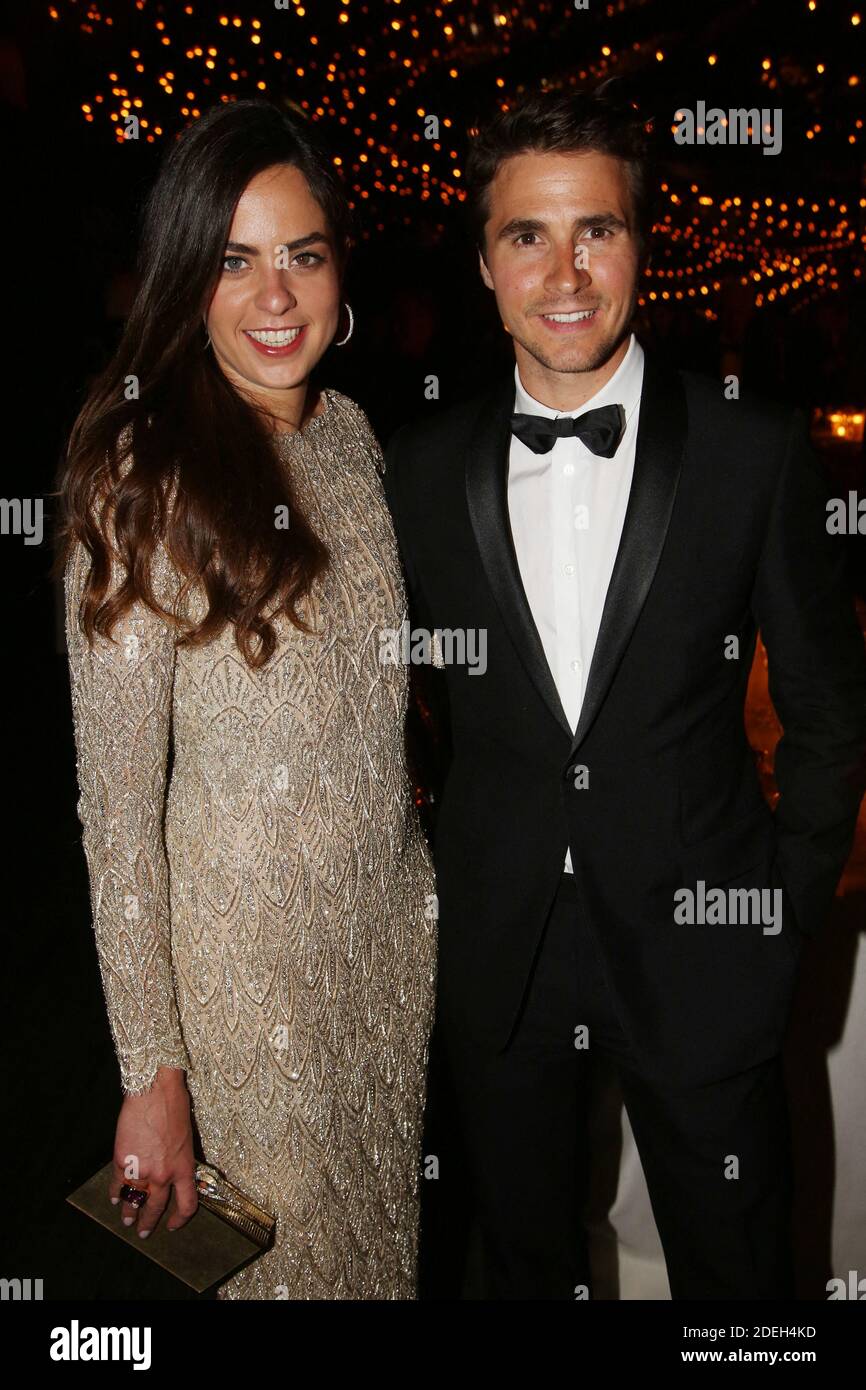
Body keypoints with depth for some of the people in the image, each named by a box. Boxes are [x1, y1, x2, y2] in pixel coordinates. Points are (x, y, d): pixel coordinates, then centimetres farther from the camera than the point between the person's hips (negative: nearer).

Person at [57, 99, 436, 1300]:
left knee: (386, 1222, 24)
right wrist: (152, 1067, -15)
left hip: (395, 917, 5)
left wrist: (420, 871, 12)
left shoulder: (351, 431, 0)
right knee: (289, 1253, 17)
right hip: (250, 942, -5)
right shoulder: (145, 477, -19)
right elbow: (116, 795, -17)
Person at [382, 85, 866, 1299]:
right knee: (523, 1264, 22)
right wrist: (424, 899, 2)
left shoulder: (759, 450, -8)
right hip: (495, 961, 2)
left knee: (735, 1269, 18)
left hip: (699, 954, -1)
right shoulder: (422, 469, -1)